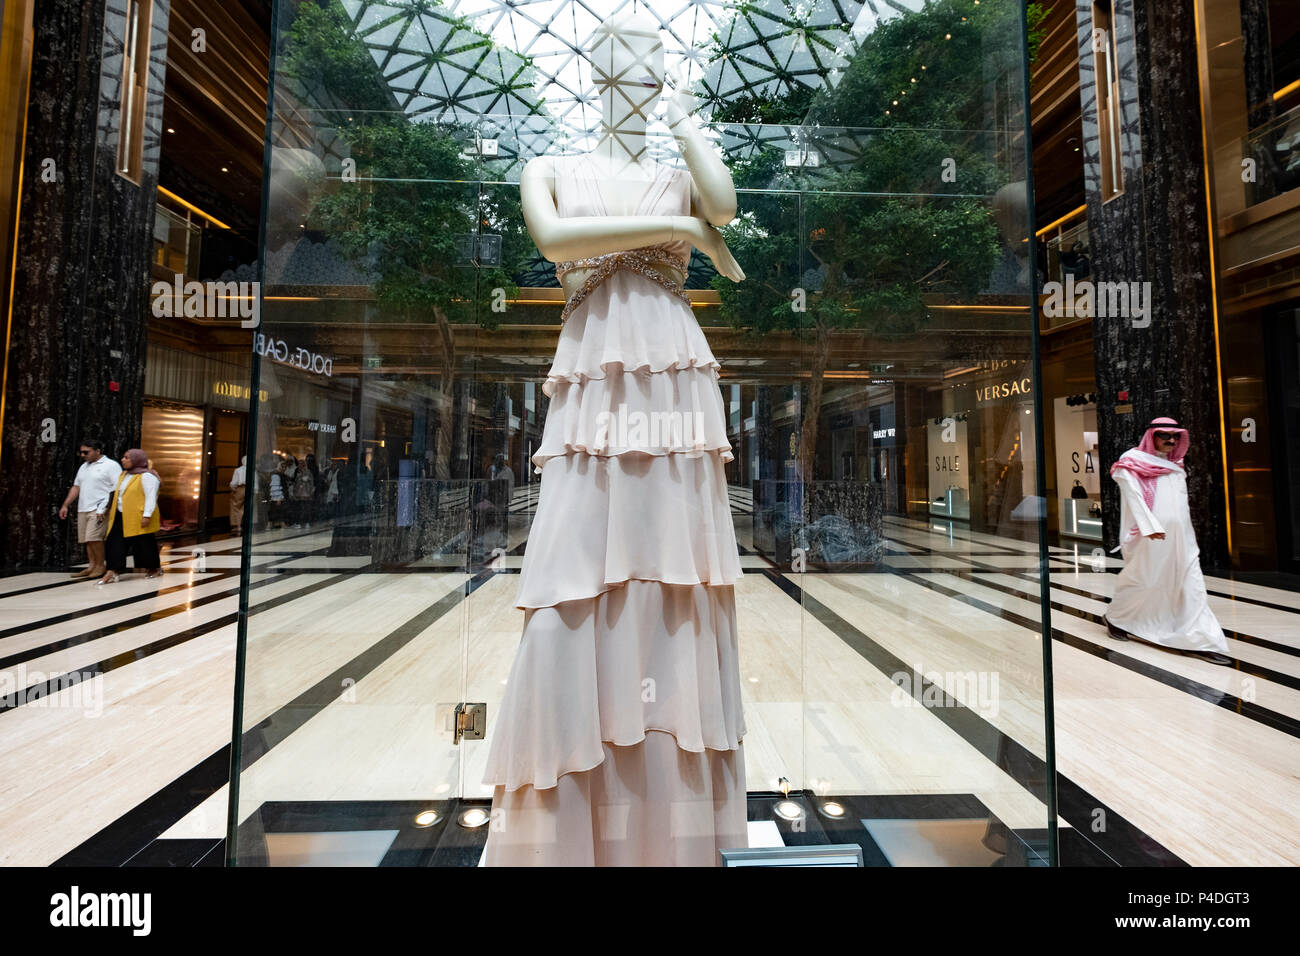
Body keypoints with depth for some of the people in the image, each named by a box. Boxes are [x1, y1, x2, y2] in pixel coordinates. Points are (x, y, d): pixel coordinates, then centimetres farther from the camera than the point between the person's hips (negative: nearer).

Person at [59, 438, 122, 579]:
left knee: (93, 537, -15)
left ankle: (100, 565, -3)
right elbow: (76, 487, 24)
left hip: (99, 509, -8)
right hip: (82, 509, 8)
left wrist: (104, 509, -17)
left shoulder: (111, 465, -4)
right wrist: (65, 505, 16)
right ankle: (92, 566, 14)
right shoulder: (83, 467, 20)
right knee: (86, 539, 8)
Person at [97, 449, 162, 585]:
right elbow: (115, 491, 25)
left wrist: (147, 515, -22)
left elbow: (151, 497, -17)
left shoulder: (146, 476, -11)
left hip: (138, 518, -8)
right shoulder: (123, 475, 17)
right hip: (121, 517, 8)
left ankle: (156, 569, 17)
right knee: (115, 543, 1)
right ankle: (111, 573, 2)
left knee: (144, 544, 2)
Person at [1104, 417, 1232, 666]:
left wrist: (1190, 539, 16)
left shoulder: (1176, 467, 18)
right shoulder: (1133, 463, -3)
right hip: (1151, 538, -7)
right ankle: (1115, 618, 23)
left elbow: (1182, 504, 20)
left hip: (1181, 536, 7)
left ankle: (1201, 641, 3)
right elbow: (1134, 497, -14)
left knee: (1192, 585, 1)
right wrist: (1150, 526, -23)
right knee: (1142, 580, 3)